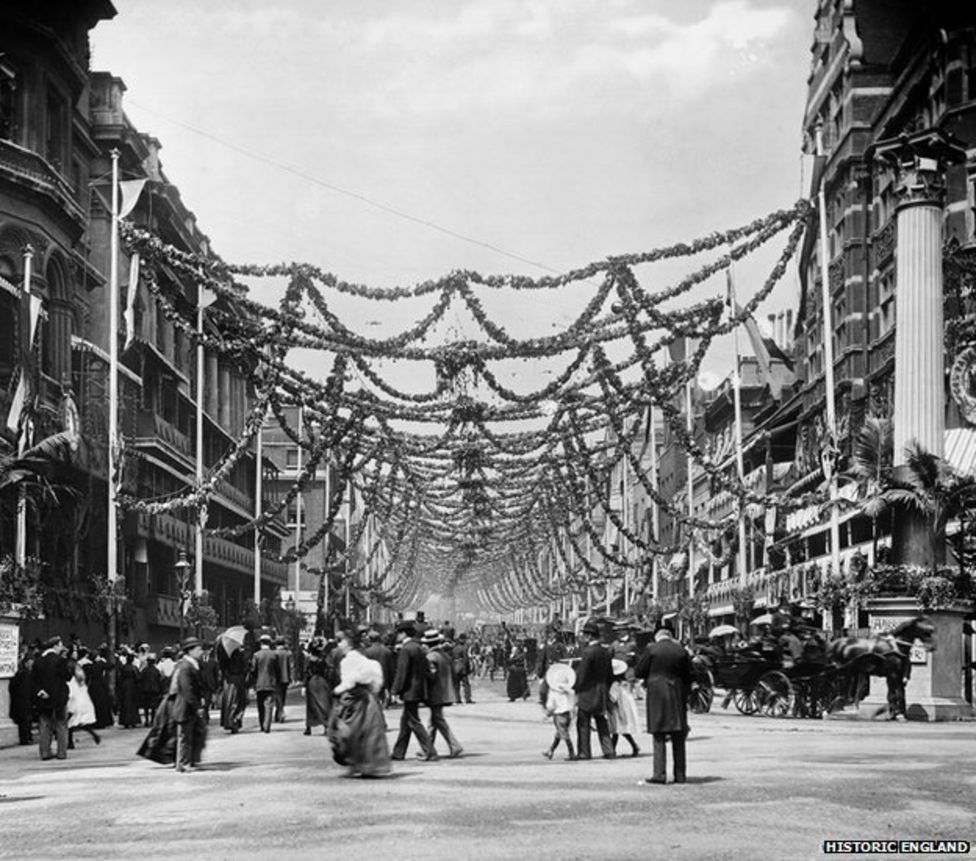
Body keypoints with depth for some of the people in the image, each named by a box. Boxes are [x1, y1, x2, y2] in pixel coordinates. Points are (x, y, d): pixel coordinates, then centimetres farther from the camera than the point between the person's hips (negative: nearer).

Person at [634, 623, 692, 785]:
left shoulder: (652, 649, -6)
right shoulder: (681, 650, 3)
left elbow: (638, 672, -3)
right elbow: (688, 676, 7)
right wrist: (684, 696, 15)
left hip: (657, 695, -3)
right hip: (677, 697, 3)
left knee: (659, 736, 0)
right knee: (678, 738, 9)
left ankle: (659, 773, -5)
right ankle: (680, 774, 11)